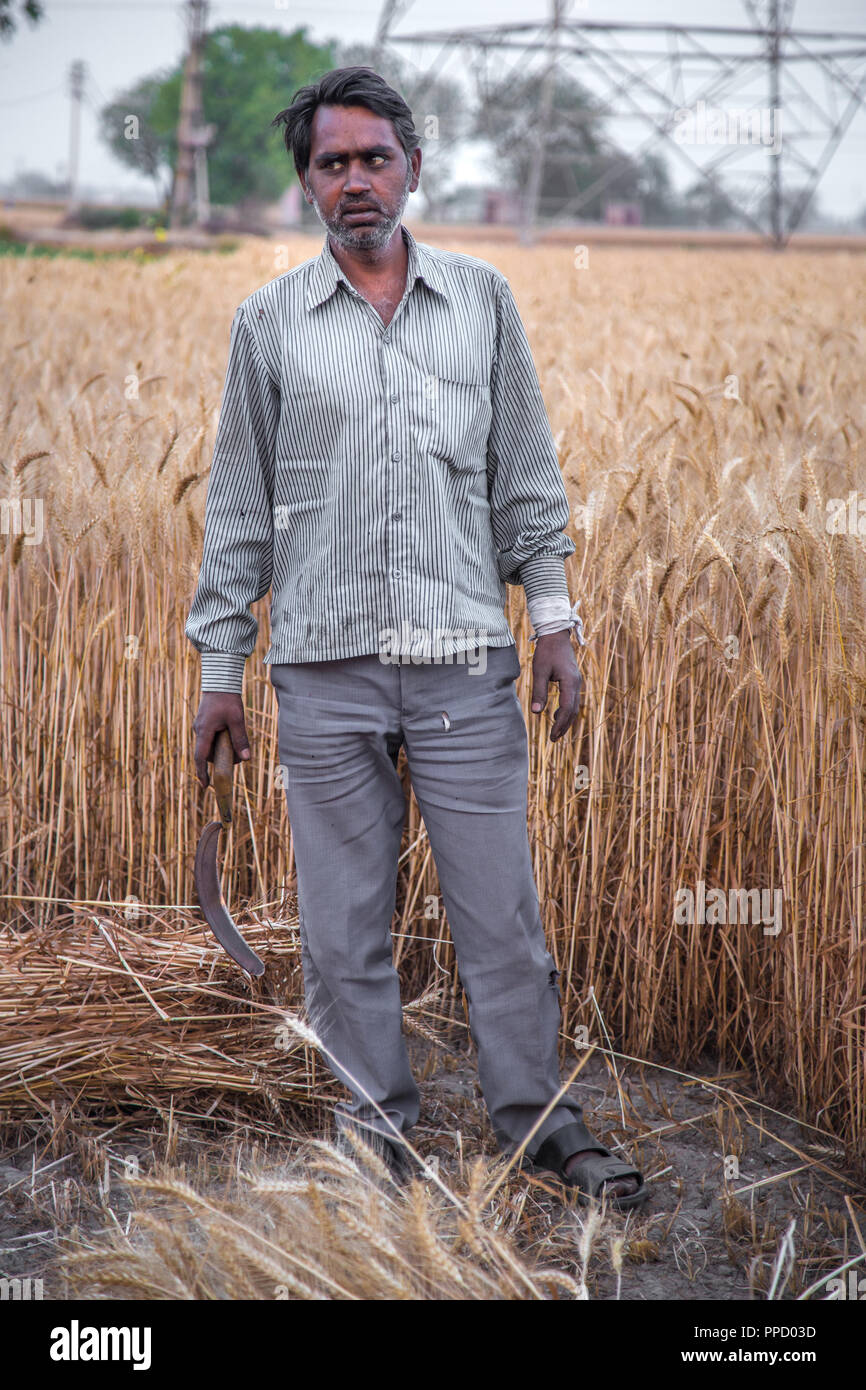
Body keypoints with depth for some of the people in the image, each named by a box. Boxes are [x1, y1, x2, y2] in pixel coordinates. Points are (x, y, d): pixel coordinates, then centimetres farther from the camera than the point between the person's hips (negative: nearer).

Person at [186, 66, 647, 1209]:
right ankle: (377, 1135, 21)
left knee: (501, 913, 4)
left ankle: (540, 1123, 19)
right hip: (325, 670, 0)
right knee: (344, 928, 6)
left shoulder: (484, 300, 8)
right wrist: (220, 667, 6)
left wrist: (555, 618, 4)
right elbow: (238, 504, 8)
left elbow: (526, 473, 11)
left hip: (466, 661, 0)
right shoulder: (269, 322, 6)